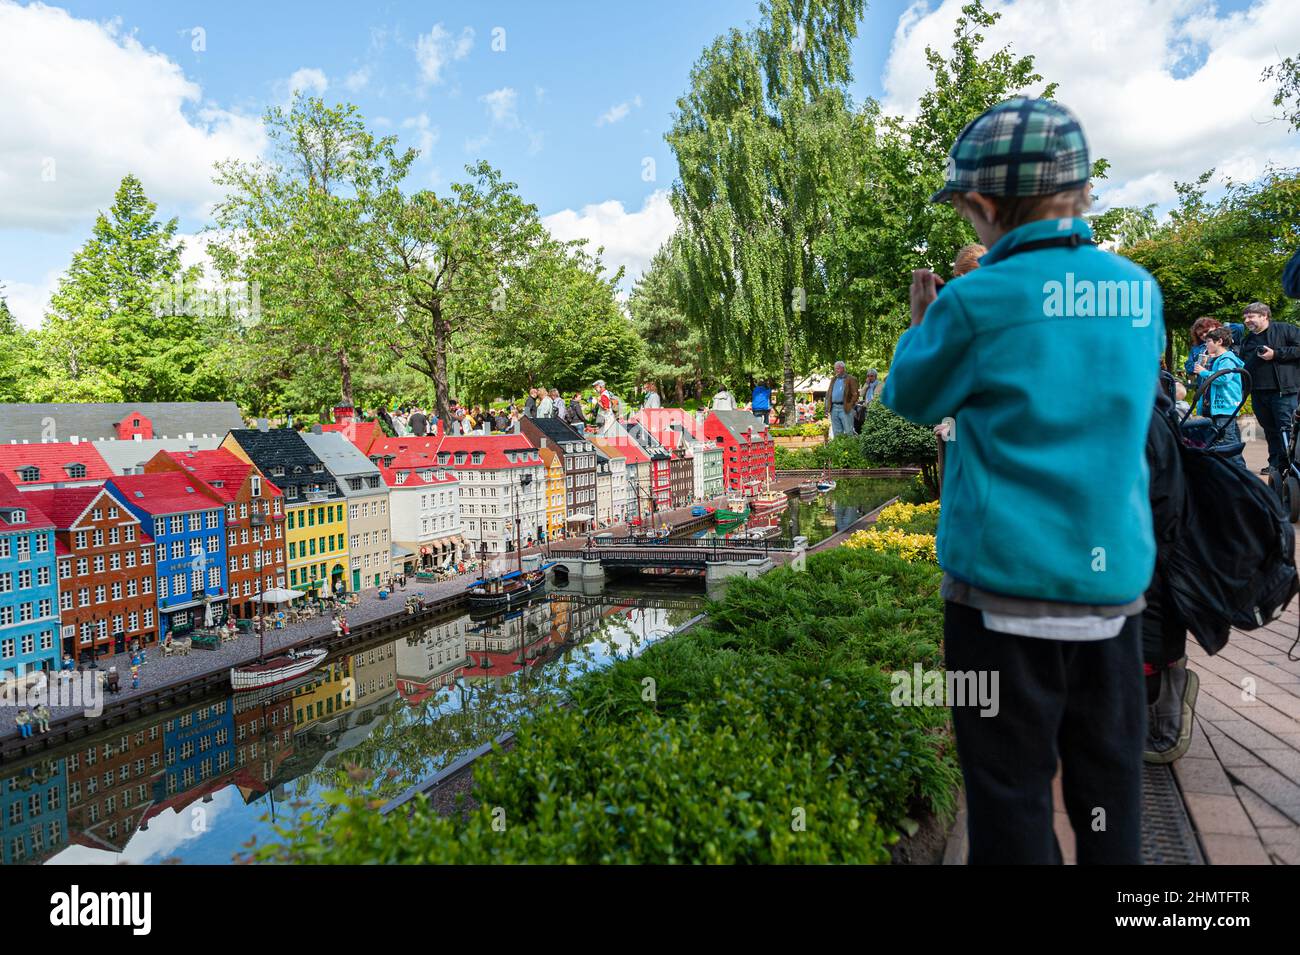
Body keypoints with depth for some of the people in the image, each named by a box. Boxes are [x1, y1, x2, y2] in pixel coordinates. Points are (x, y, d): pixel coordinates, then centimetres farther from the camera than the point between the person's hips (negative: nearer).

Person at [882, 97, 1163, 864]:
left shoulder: (978, 301, -12)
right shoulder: (1141, 292, 4)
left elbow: (913, 399, 3)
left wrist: (922, 322, 21)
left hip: (1006, 589, -5)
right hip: (1114, 586, 5)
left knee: (1013, 799, 8)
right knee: (1110, 798, 16)